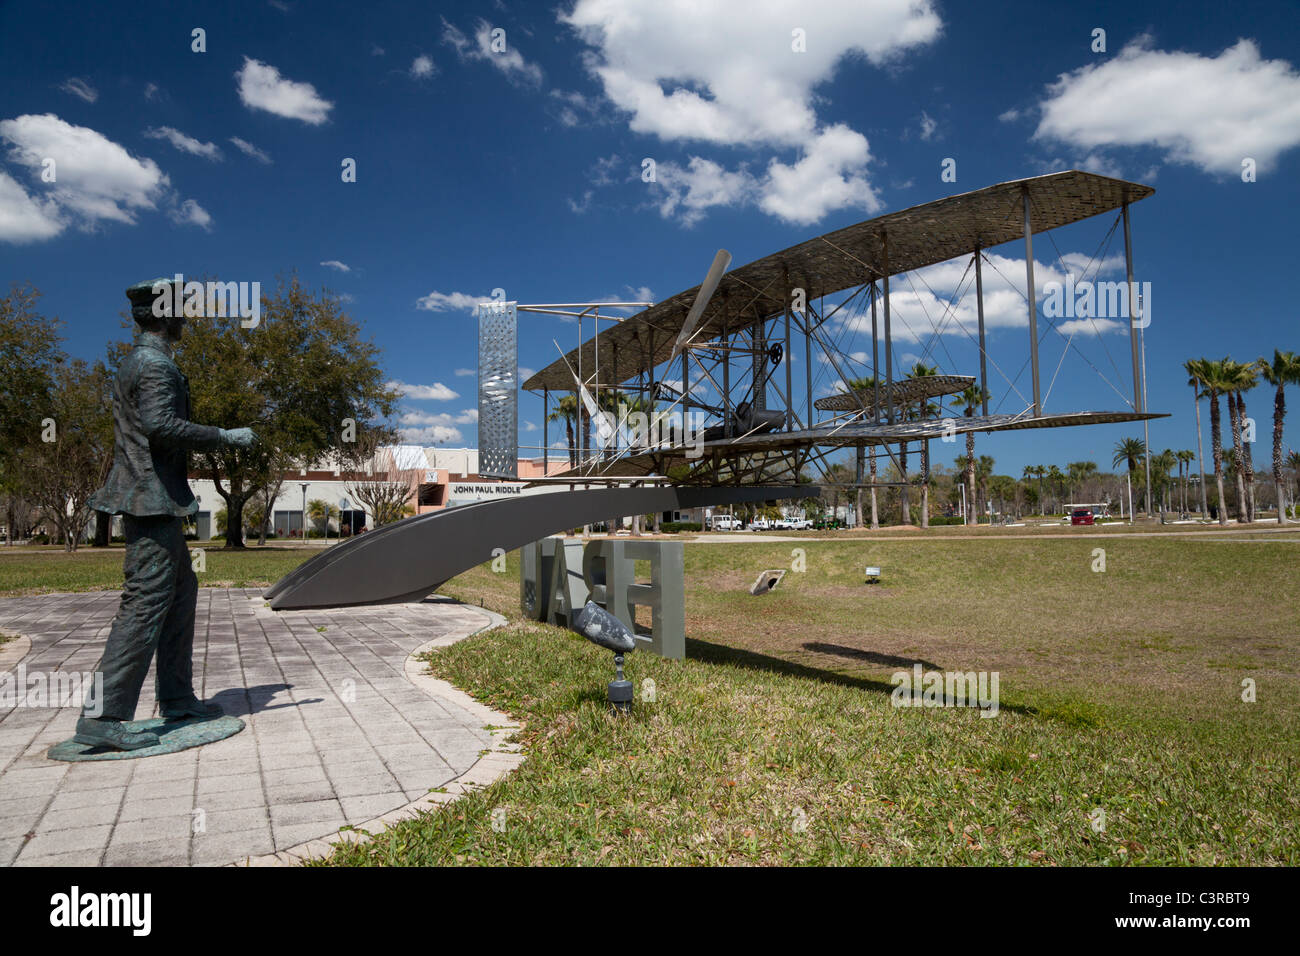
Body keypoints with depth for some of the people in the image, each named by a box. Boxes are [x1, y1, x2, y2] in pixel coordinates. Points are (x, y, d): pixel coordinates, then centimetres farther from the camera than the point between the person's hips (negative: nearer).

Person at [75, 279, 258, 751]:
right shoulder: (156, 363, -13)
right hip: (153, 499, -11)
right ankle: (100, 717, -8)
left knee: (181, 591, 15)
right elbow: (160, 424, -26)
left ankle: (177, 698, 22)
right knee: (147, 602, -10)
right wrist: (224, 436, -19)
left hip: (154, 500, 11)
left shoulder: (137, 360, 19)